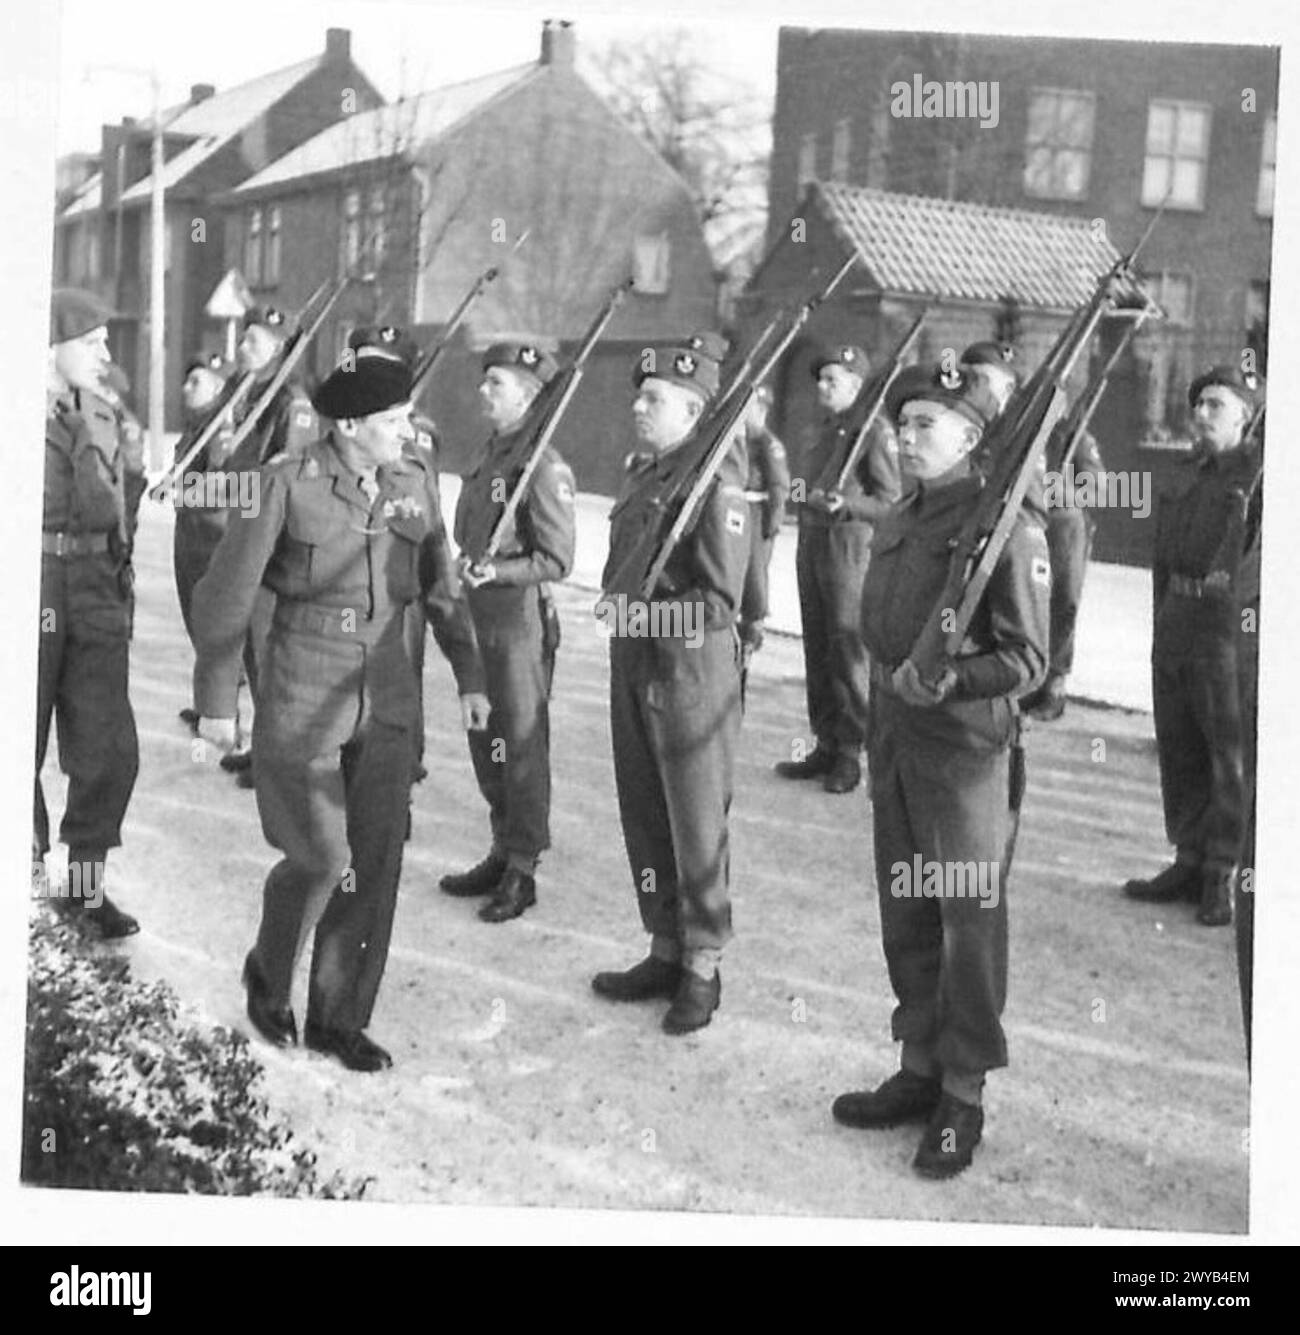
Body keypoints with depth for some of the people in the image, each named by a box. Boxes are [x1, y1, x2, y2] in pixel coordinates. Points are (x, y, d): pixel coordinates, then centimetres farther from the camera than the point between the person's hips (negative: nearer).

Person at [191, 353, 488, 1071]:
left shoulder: (412, 486, 2)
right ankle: (268, 975, 27)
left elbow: (442, 589, 13)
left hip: (385, 703, 5)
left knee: (375, 864, 3)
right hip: (301, 705, -4)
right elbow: (225, 595, -8)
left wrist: (470, 678, 7)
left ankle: (339, 1018, 17)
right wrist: (216, 701, -7)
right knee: (321, 860, -3)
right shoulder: (288, 482, -11)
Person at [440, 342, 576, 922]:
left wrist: (495, 571, -26)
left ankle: (522, 871, 12)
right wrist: (463, 570, 9)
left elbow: (556, 560, -17)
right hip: (481, 619, 9)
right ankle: (503, 853, 29)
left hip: (522, 620, -9)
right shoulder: (488, 456, 12)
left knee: (521, 747, 1)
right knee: (486, 743, 15)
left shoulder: (542, 466, -15)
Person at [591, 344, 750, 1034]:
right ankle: (666, 950, 27)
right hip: (634, 661, 9)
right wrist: (619, 613, 6)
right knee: (643, 814, 14)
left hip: (692, 665, -8)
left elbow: (719, 596, -19)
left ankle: (703, 968, 14)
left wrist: (646, 614, -19)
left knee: (696, 821, 1)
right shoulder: (641, 474, 12)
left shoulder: (714, 480, -14)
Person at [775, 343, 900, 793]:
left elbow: (889, 502, -12)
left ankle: (850, 754, 5)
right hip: (811, 545, 8)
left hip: (849, 546, -8)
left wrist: (844, 503, -24)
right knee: (817, 651, 11)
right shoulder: (825, 429, 16)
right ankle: (826, 744, 20)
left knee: (848, 654, -3)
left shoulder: (874, 431, -8)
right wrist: (805, 497, 10)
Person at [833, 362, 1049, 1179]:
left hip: (966, 748, -7)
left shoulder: (1006, 527, -10)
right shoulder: (898, 524, 13)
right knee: (906, 917, 14)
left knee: (969, 920, 2)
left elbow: (1027, 659, -12)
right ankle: (921, 1071, 27)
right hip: (893, 742, 8)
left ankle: (965, 1098, 12)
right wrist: (888, 696, 15)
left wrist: (950, 679, -24)